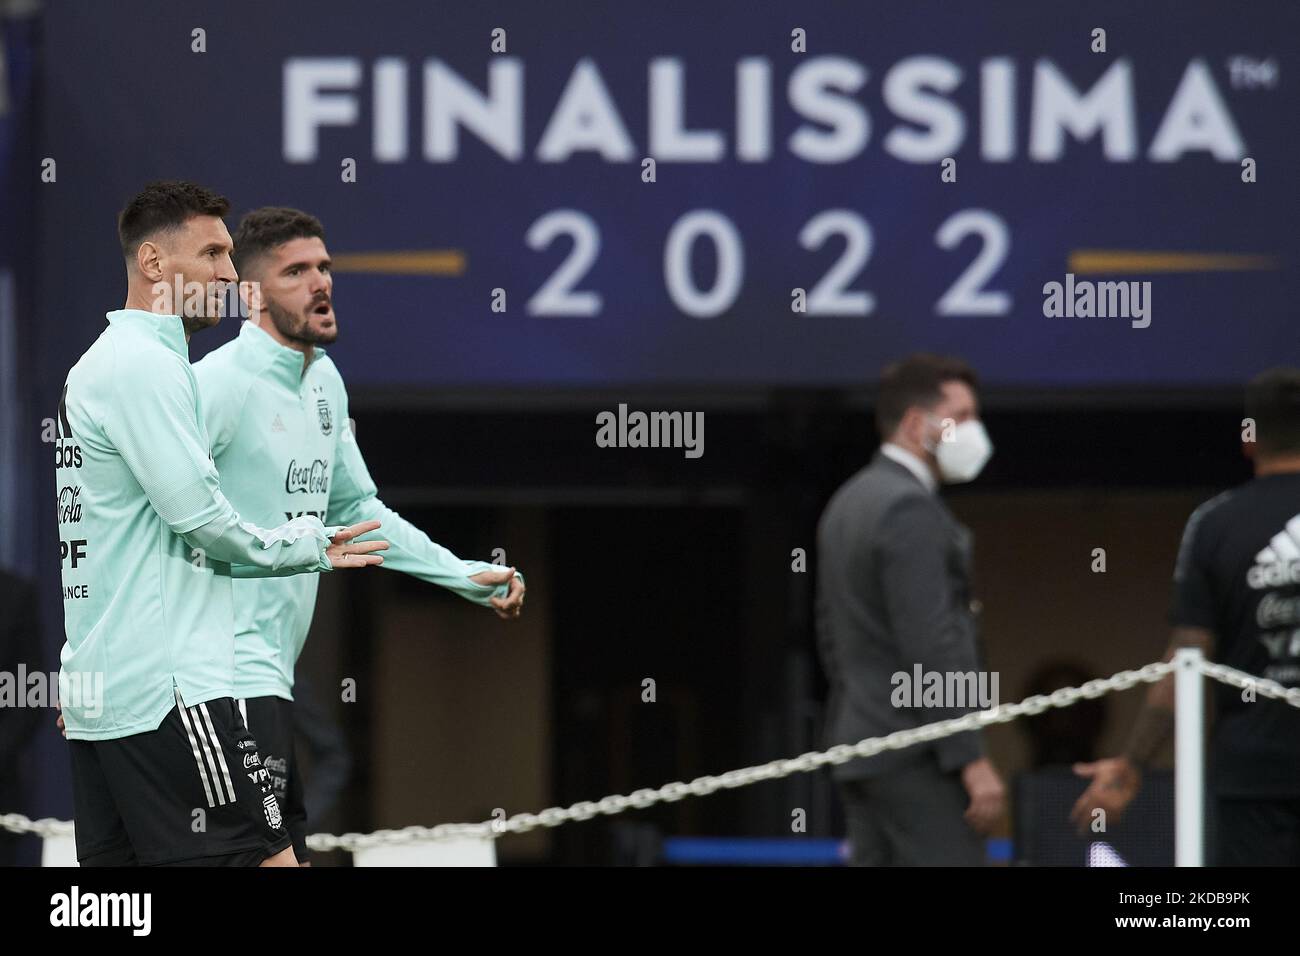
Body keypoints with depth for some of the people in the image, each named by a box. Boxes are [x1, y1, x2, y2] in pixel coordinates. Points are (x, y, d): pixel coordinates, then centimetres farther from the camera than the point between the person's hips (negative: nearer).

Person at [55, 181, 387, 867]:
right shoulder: (144, 365, -11)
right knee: (267, 860, -12)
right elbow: (199, 517, -15)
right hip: (169, 692, -10)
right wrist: (307, 548, -1)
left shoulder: (97, 366, 20)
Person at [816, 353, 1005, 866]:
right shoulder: (909, 508, -15)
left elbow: (830, 636, 22)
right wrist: (971, 759, -21)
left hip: (859, 741, 10)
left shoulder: (847, 502, 17)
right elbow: (931, 646, -20)